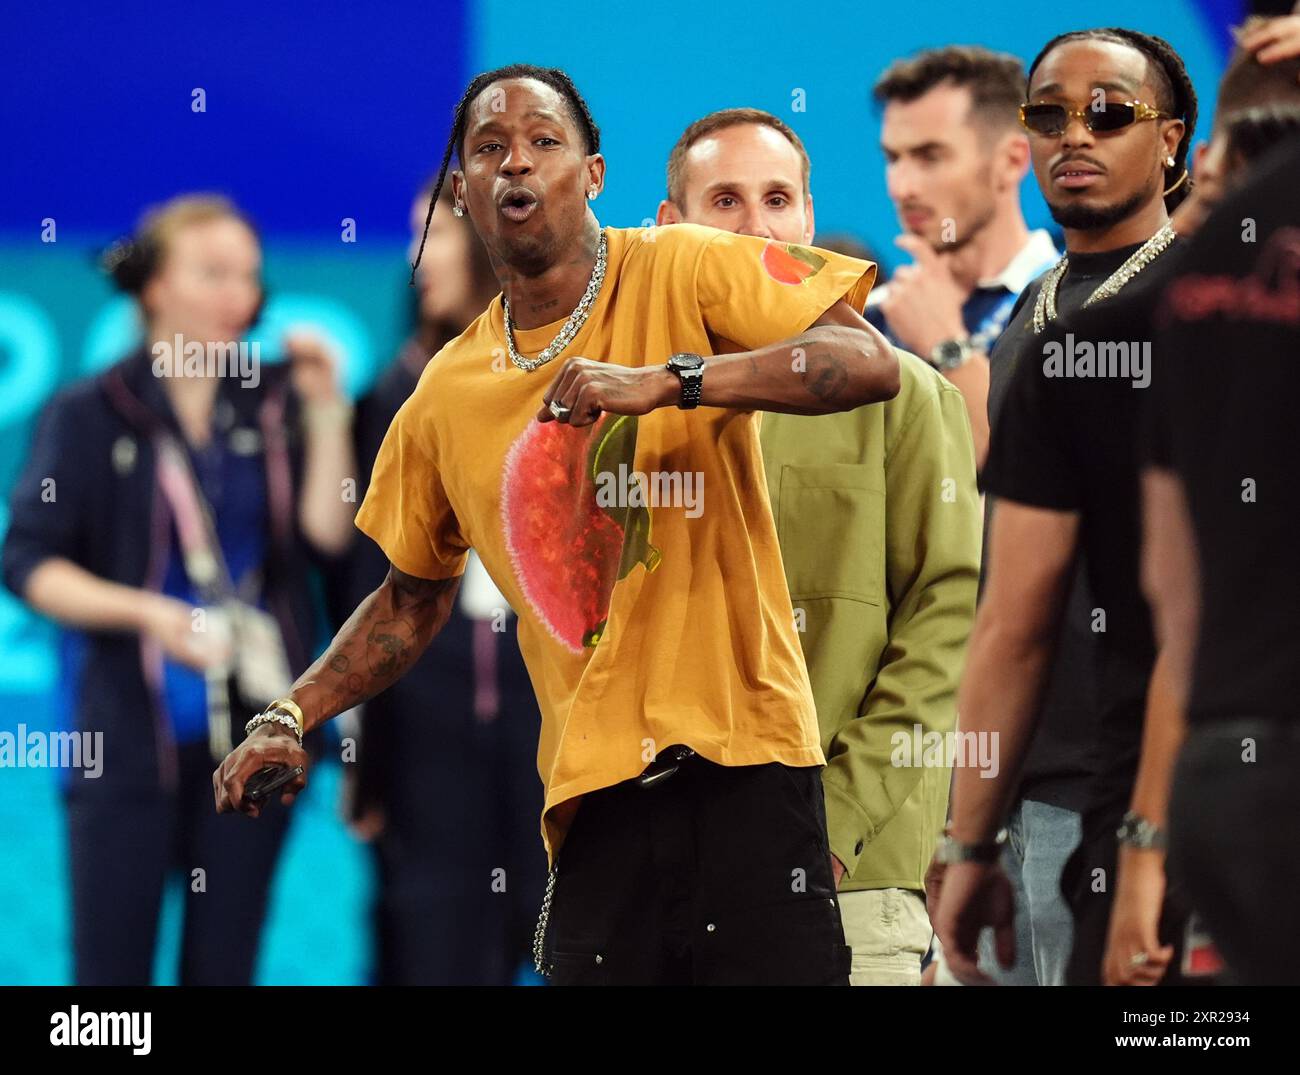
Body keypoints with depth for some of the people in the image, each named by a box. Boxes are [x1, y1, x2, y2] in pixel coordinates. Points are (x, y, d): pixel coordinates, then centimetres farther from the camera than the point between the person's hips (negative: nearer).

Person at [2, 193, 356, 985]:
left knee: (225, 967, 7)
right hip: (127, 735, -3)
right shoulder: (91, 415, -2)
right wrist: (146, 613, -16)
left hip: (253, 733, 3)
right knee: (113, 967, -3)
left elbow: (327, 536, -3)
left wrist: (327, 414, -9)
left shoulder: (276, 407, 5)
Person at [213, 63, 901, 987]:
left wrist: (666, 380, -22)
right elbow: (413, 598, 26)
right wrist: (291, 719, 12)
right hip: (594, 796, 4)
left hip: (741, 753, -3)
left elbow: (871, 363, -14)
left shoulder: (683, 272, 0)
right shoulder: (449, 393, 13)